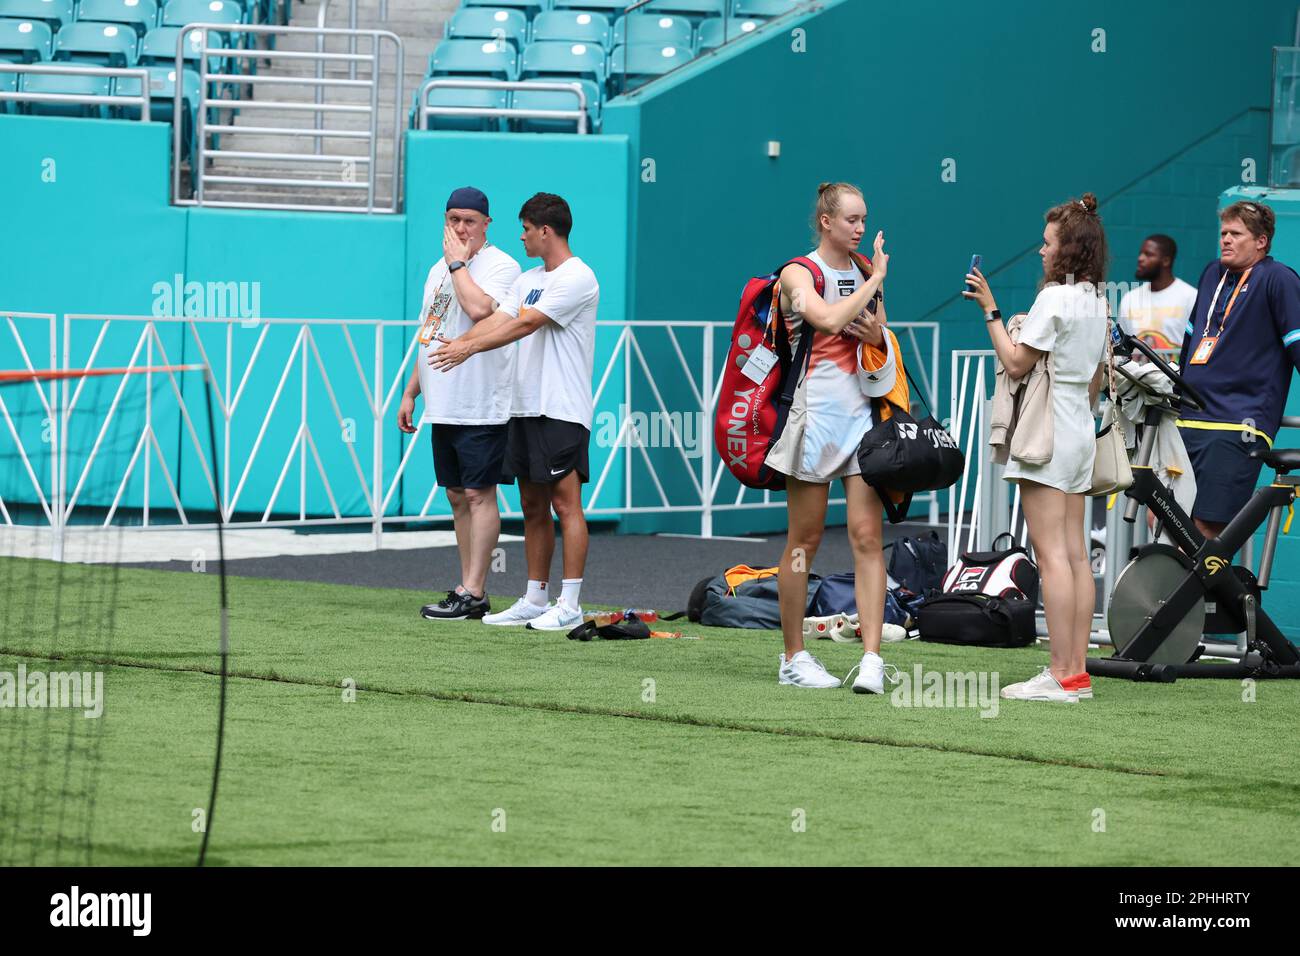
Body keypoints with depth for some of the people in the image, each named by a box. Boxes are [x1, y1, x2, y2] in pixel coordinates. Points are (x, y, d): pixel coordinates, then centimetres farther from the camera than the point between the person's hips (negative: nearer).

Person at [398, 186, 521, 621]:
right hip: (443, 406, 8)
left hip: (481, 406, -8)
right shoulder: (440, 268, 18)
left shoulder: (501, 266, -8)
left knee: (478, 494, -9)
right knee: (457, 496, 9)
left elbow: (479, 309, -28)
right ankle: (469, 589, 13)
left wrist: (458, 262, -15)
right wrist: (410, 393, 20)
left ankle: (472, 593, -10)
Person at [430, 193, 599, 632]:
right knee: (533, 506, 10)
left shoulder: (578, 278, -11)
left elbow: (527, 324, -18)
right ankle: (535, 600, 16)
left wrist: (471, 348, -21)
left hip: (562, 410, -9)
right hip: (525, 408, 9)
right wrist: (456, 343, -11)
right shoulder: (528, 280, 17)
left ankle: (570, 605, -9)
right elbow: (497, 318, 7)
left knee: (565, 501, -9)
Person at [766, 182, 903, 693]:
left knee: (867, 536, -6)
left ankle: (872, 657, -11)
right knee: (805, 540, 2)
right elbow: (828, 319, -24)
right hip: (816, 414, -4)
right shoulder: (798, 274, -4)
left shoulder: (867, 270, 13)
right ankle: (794, 657, 12)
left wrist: (879, 338, 0)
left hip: (863, 415, 4)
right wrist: (875, 281, -13)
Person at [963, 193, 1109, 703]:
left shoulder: (1055, 298, -14)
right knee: (1075, 553, 8)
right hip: (1080, 431, 9)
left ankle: (1061, 675, -14)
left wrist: (991, 310, -8)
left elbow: (1016, 364, -14)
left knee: (1051, 554, -10)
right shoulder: (1097, 300, 12)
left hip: (1049, 432, -9)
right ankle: (1077, 670, 7)